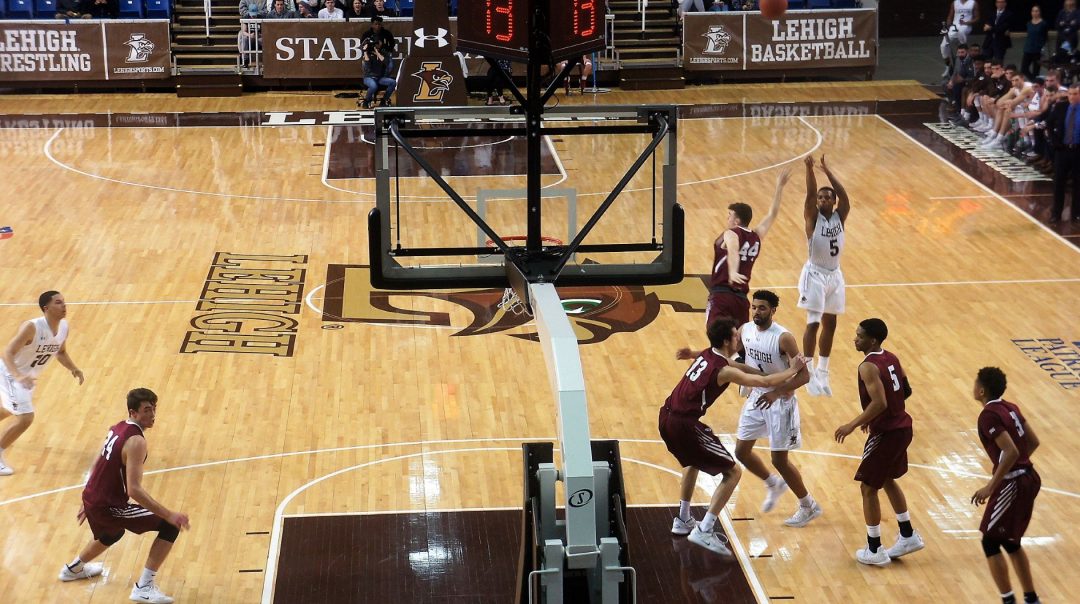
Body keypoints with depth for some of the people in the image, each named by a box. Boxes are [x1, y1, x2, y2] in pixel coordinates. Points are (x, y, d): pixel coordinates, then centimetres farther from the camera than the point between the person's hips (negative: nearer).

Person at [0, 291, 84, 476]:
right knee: (25, 418, -20)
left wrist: (74, 369, -9)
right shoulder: (31, 328, -33)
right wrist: (18, 377, -48)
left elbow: (60, 352, 8)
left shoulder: (64, 327, -10)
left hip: (28, 376, 9)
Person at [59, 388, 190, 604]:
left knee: (112, 535, 41)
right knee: (170, 526, -8)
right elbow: (134, 489, -28)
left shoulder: (118, 428, 6)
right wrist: (168, 514, -27)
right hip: (107, 507, -9)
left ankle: (74, 568, 64)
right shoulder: (136, 441, -23)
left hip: (92, 499, 9)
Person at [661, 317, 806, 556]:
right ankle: (704, 531, -7)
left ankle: (683, 520, 40)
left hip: (666, 418, 9)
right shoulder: (724, 371, -10)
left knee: (692, 461, 36)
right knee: (733, 472, 0)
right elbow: (765, 382, -3)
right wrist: (793, 370, 11)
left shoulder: (706, 355, 13)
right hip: (685, 425, -9)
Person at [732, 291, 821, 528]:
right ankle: (774, 485, 38)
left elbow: (804, 375, -25)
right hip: (757, 396, 7)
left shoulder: (783, 338, -24)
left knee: (779, 459, -3)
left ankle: (809, 506, 17)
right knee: (741, 451, 10)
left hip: (780, 401, -7)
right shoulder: (745, 330, -5)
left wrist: (776, 393, -35)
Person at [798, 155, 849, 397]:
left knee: (830, 324, 11)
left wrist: (828, 171, -25)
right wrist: (809, 169, -40)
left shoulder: (840, 216, 0)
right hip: (815, 274, -5)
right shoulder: (812, 217, -9)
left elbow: (845, 197, -17)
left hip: (834, 275, 5)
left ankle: (822, 372, 22)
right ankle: (809, 373, 0)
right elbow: (810, 195, -25)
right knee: (813, 323, -7)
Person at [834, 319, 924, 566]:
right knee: (888, 480, 27)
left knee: (869, 488, 5)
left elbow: (879, 403, -30)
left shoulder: (868, 367, -21)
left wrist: (853, 425, -21)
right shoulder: (891, 358, 7)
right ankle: (908, 537, 34)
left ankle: (874, 551, 12)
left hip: (885, 434, -9)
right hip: (902, 427, 9)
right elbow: (906, 391, 16)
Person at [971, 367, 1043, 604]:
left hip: (1012, 484, -9)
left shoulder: (988, 416, -17)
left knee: (990, 542, 2)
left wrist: (990, 487, -21)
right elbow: (1033, 442, 15)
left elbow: (1011, 453, -25)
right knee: (1010, 542, 21)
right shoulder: (1010, 407, 10)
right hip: (1028, 478, 9)